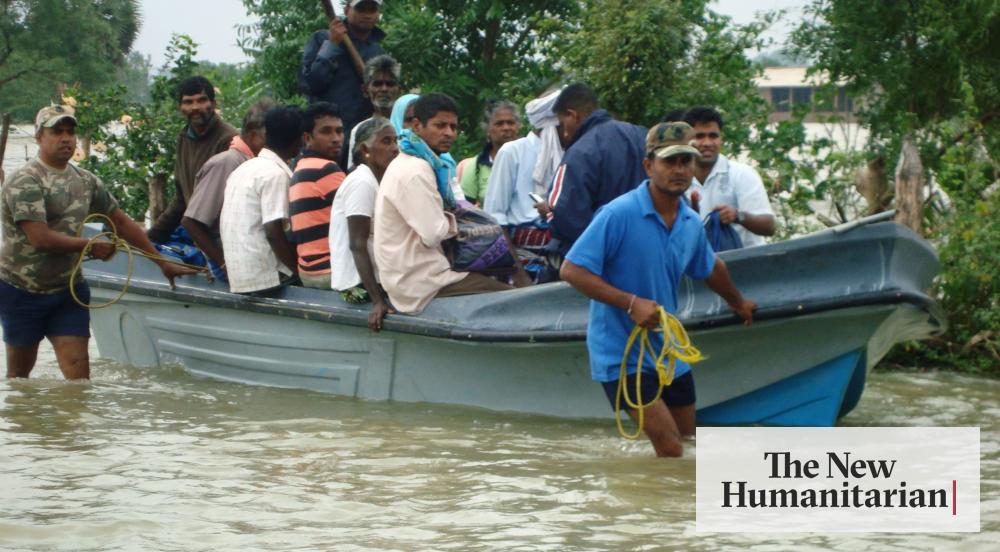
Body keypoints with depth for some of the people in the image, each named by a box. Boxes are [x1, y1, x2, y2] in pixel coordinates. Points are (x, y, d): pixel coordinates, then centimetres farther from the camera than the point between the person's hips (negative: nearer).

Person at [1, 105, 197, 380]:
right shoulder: (26, 181, -15)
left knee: (79, 369, -8)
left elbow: (122, 223, 15)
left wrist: (163, 263, 12)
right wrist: (91, 246, -10)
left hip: (68, 290, 5)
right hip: (22, 292, -5)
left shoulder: (86, 181, 8)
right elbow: (40, 239, -23)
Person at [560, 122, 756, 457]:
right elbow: (571, 270, -20)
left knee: (685, 445, 14)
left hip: (669, 351, 8)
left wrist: (738, 303, 42)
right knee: (671, 450, -16)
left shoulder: (691, 223, 4)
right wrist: (631, 302, -26)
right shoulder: (619, 215, -19)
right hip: (622, 354, -8)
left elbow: (710, 269, 25)